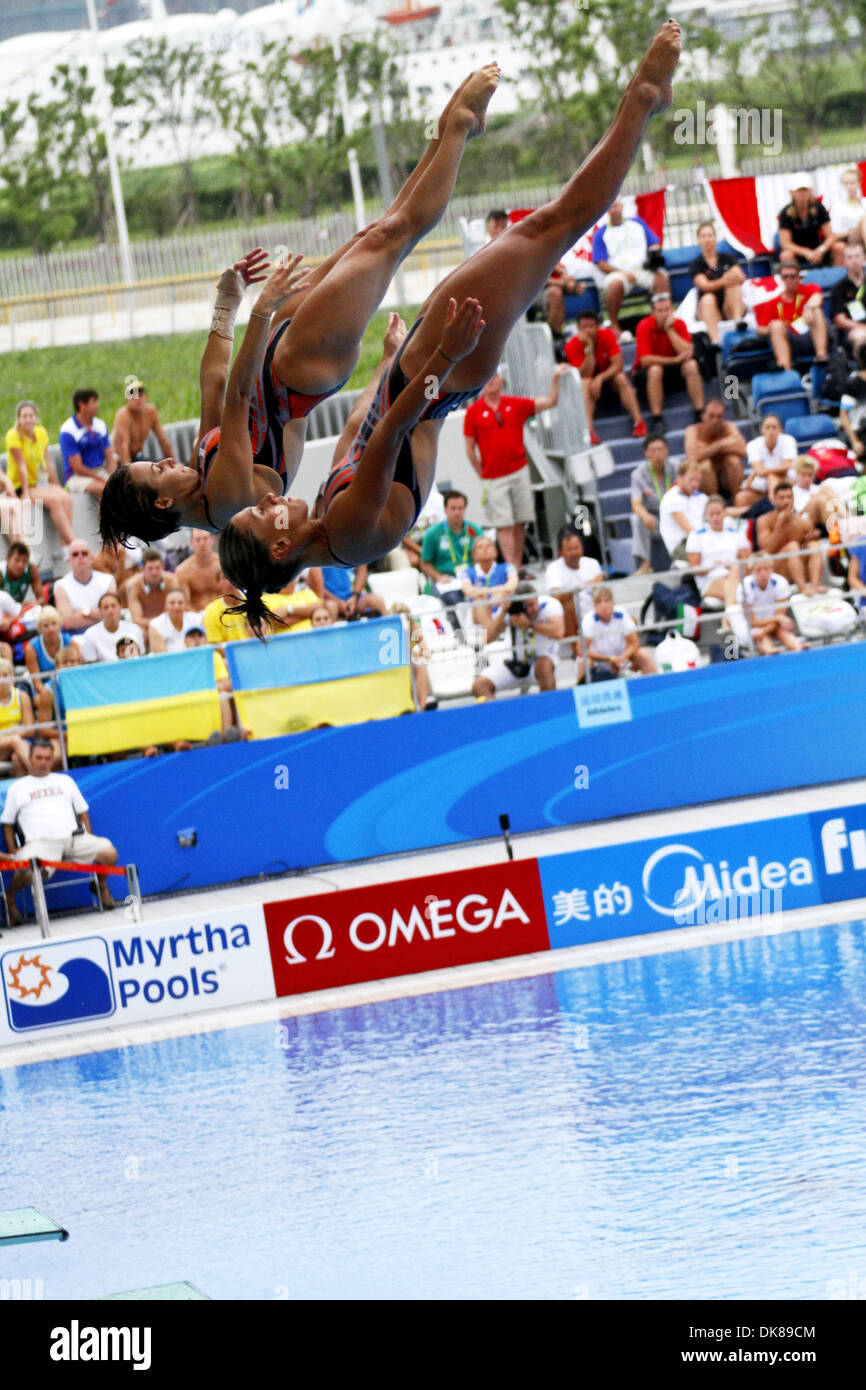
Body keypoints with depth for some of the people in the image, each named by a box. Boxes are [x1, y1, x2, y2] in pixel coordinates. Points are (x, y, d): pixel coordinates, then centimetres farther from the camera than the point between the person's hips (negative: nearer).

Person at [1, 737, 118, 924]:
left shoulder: (65, 780, 25)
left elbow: (82, 812, 24)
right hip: (40, 842, -3)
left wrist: (89, 841, 10)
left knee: (109, 854, -20)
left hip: (74, 837, 3)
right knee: (27, 869, -36)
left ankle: (101, 885, 11)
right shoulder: (17, 788, 18)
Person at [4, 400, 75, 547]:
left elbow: (48, 462, 10)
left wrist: (56, 485, 6)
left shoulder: (41, 432, 7)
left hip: (38, 484, 6)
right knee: (54, 499, -29)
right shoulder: (14, 435, -11)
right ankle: (73, 543, -30)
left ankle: (66, 546, -27)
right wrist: (26, 494, -17)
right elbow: (22, 465, -15)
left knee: (66, 498, -23)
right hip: (20, 486, -6)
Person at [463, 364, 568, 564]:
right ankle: (512, 570, -8)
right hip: (494, 478, -3)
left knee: (520, 524, 5)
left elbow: (550, 402, 7)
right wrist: (482, 476, 0)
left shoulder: (516, 404, 5)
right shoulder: (473, 412, -1)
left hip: (519, 471, 3)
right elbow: (470, 448, 2)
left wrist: (556, 379, -6)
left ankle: (518, 567, 13)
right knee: (504, 525, -6)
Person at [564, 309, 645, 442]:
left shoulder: (607, 336, -17)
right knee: (585, 383, -34)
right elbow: (585, 375, -28)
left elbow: (617, 365, -22)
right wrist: (589, 348, -37)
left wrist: (600, 378, -37)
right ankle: (589, 430, -47)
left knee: (621, 378, -31)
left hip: (609, 374, 1)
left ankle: (639, 422, -36)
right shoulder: (572, 346, -20)